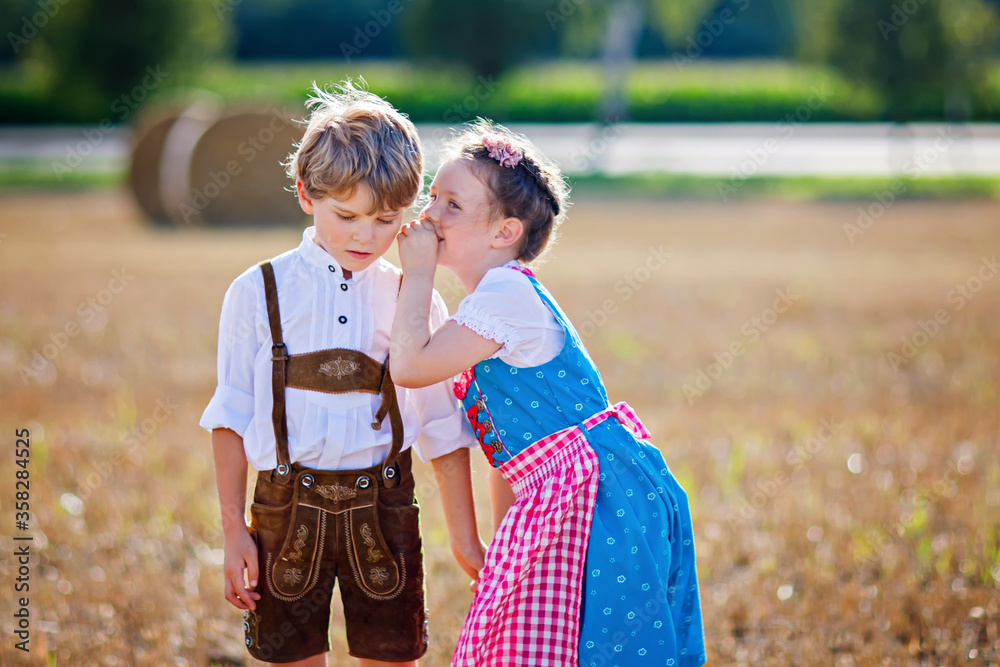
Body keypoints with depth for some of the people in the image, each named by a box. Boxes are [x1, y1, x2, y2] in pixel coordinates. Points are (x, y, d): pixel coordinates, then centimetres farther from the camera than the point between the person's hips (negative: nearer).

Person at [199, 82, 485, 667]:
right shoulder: (258, 294, -2)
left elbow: (443, 427, 7)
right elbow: (233, 416, 1)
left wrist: (465, 536, 8)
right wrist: (234, 530, -2)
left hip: (383, 508, 1)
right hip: (287, 508, -1)